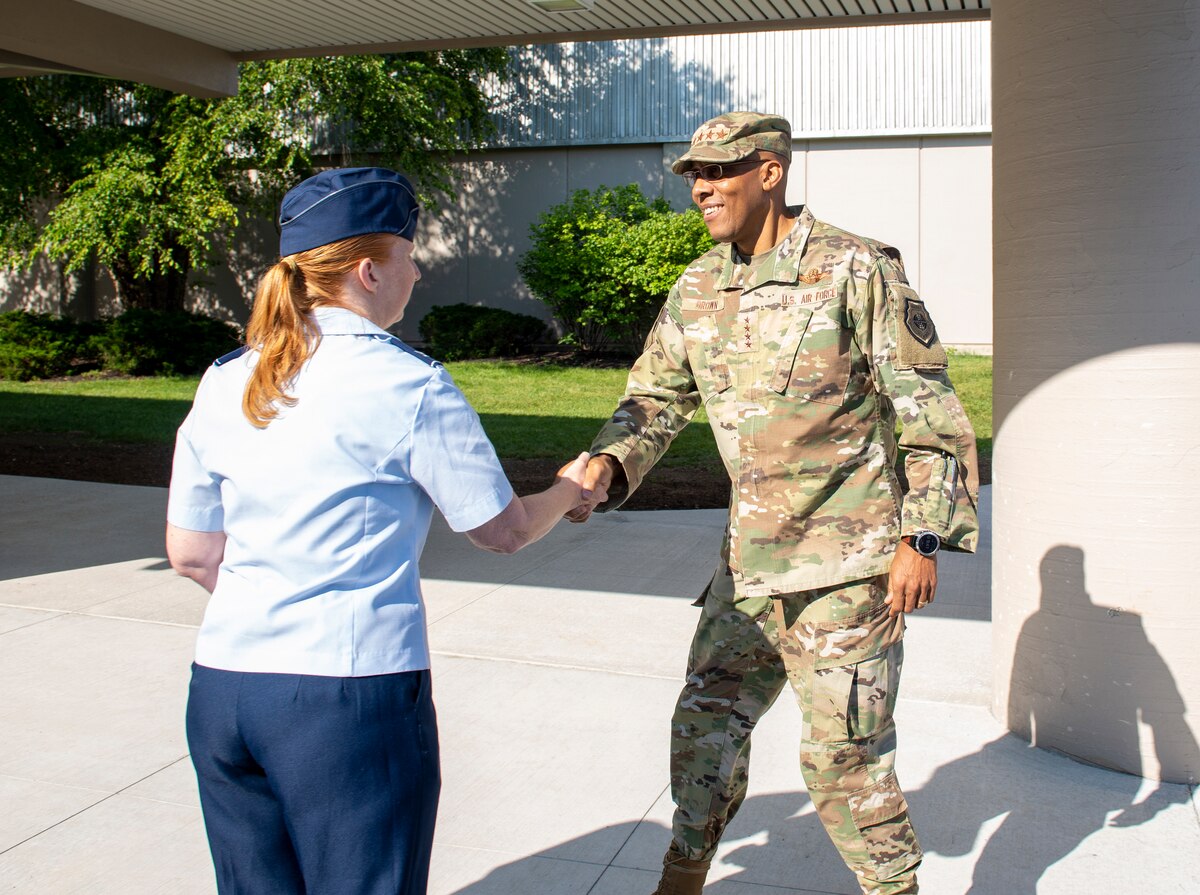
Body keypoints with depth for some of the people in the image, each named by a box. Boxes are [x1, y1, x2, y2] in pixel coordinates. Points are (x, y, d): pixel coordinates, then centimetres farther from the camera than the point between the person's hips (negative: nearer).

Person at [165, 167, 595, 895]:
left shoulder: (225, 383, 6)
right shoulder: (407, 384, -10)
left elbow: (190, 554, 12)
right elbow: (504, 531, 0)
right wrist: (572, 488, 19)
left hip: (223, 686, 6)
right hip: (353, 691, -5)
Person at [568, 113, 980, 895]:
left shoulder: (855, 271, -11)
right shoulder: (699, 289, 7)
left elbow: (931, 410, -9)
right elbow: (656, 397, 12)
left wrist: (923, 537, -13)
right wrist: (606, 466, -8)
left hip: (848, 559, -6)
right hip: (750, 557, 6)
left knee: (842, 752, 1)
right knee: (708, 722, 14)